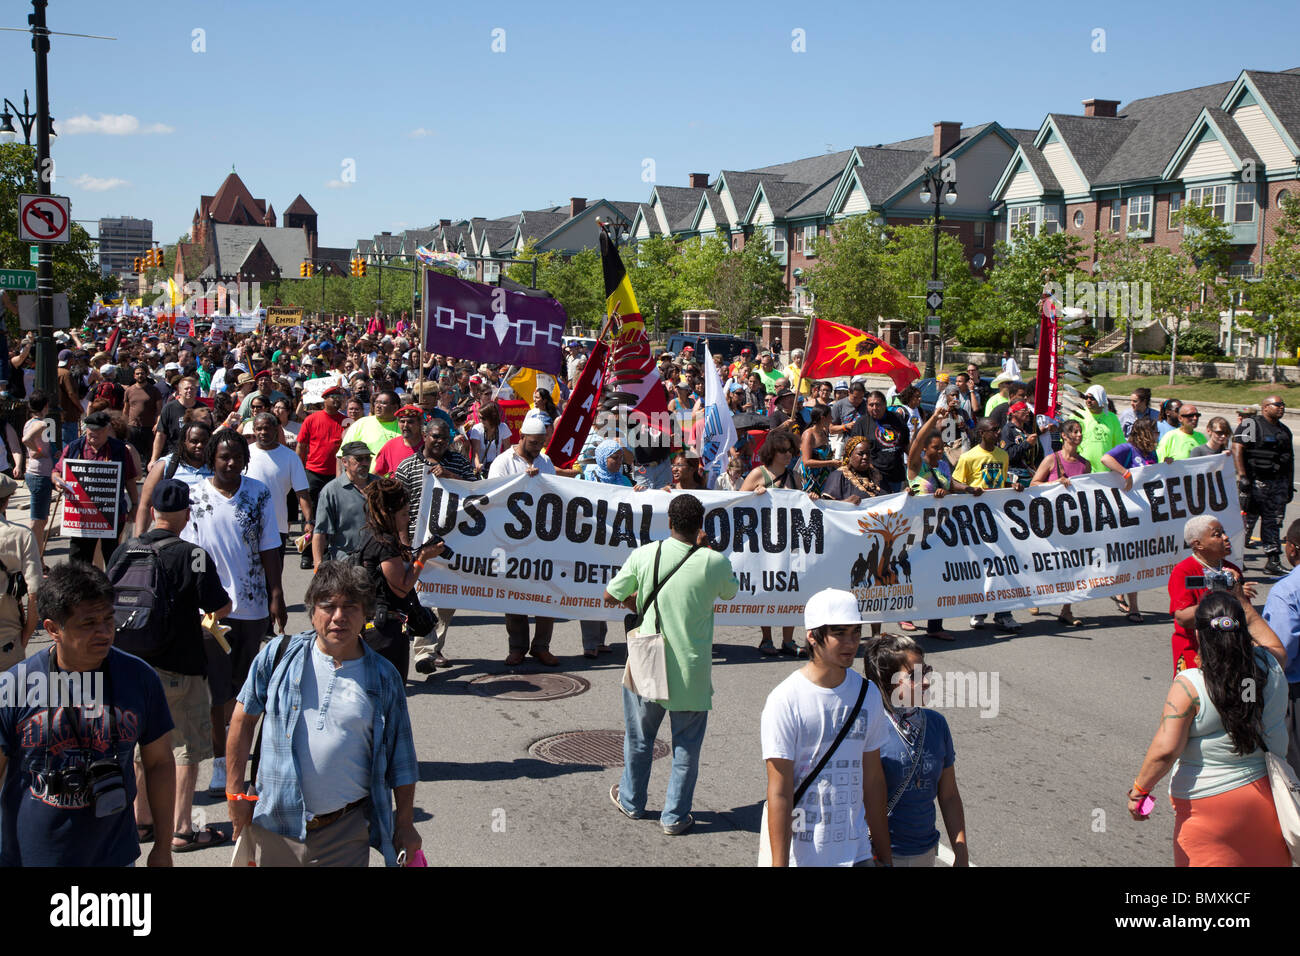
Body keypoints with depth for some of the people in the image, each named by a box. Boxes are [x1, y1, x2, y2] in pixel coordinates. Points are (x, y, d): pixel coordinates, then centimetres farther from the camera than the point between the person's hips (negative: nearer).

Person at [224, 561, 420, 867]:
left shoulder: (383, 678, -1)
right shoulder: (278, 656, -1)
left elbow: (401, 760, 6)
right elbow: (243, 719, 7)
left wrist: (405, 826, 8)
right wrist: (235, 792, 7)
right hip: (277, 826, 1)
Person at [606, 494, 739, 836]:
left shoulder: (644, 554, -10)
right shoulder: (715, 562, -12)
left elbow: (610, 595, 2)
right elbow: (730, 592, 11)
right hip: (691, 671, -2)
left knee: (639, 737, 20)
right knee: (686, 746, 13)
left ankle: (632, 801, 38)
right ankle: (675, 816, 19)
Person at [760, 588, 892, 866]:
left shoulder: (867, 694, 4)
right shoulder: (784, 701, -13)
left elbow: (873, 780, 10)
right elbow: (779, 794, -13)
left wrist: (885, 855, 13)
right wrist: (779, 864, -15)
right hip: (802, 856, -5)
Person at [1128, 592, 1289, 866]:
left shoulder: (1189, 685, -19)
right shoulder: (1270, 668, -5)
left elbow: (1165, 750, -21)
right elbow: (1276, 647, 22)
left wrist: (1139, 790, -8)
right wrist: (1242, 601, 24)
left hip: (1207, 804, -4)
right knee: (1262, 858, 21)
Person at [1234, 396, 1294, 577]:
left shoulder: (1285, 431, 19)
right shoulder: (1251, 425, -4)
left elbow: (1290, 459, 24)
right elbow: (1237, 448, -13)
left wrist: (1290, 485, 20)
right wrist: (1242, 476, -20)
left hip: (1278, 483, 6)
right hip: (1256, 481, -6)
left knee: (1273, 521, 3)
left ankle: (1273, 562, 4)